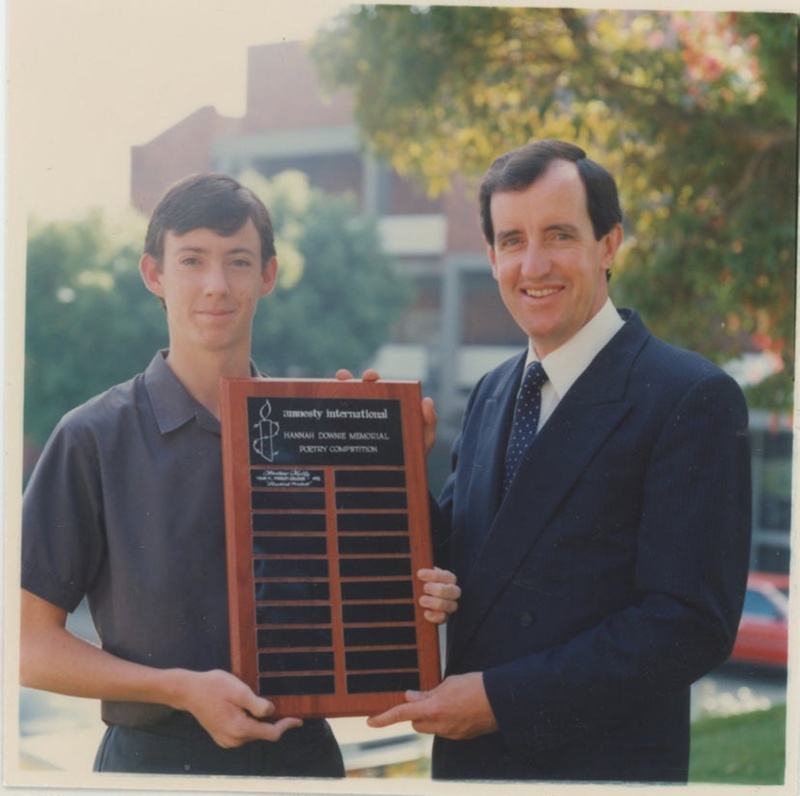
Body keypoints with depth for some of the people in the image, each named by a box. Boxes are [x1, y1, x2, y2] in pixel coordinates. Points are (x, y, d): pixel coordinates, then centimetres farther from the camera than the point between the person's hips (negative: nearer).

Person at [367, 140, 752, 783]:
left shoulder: (693, 398, -14)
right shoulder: (492, 392, 9)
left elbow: (693, 625, -19)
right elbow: (454, 554, 10)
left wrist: (502, 697, -19)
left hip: (601, 761, -6)